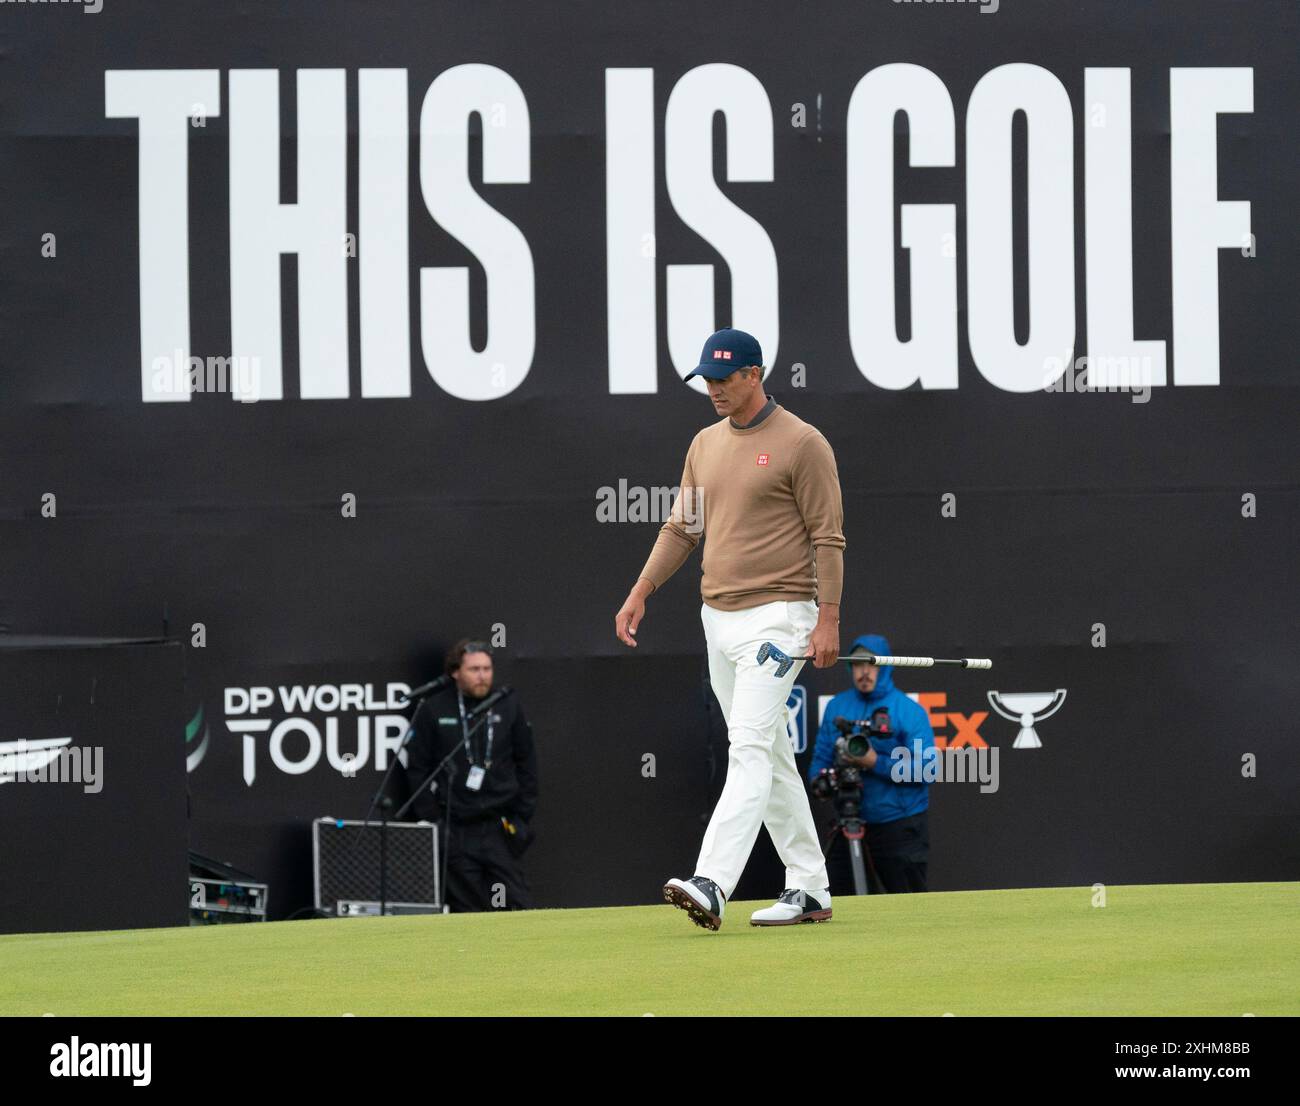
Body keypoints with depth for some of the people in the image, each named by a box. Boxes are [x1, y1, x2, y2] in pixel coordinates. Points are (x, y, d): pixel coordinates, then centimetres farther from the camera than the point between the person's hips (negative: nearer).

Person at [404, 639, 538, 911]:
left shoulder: (508, 706, 6)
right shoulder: (433, 710, 0)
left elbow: (527, 764, 12)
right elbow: (417, 769, 2)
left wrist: (523, 816, 6)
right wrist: (430, 818, -3)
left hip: (500, 826, 1)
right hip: (456, 832, -1)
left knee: (518, 904, -7)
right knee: (466, 907, 2)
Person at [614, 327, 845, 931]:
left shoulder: (802, 444, -8)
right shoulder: (705, 444, 14)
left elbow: (828, 536, -10)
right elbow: (682, 527, 18)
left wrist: (828, 619, -16)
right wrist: (640, 593, 6)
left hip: (777, 614, -8)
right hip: (718, 619, 8)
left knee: (749, 746, -17)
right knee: (769, 757, 11)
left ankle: (712, 885, -30)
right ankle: (810, 889, 17)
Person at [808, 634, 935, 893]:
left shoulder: (909, 711, -7)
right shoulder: (837, 707, 8)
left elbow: (925, 770, -14)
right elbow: (821, 756, 12)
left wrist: (875, 763, -22)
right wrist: (819, 778, -11)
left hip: (900, 829, -4)